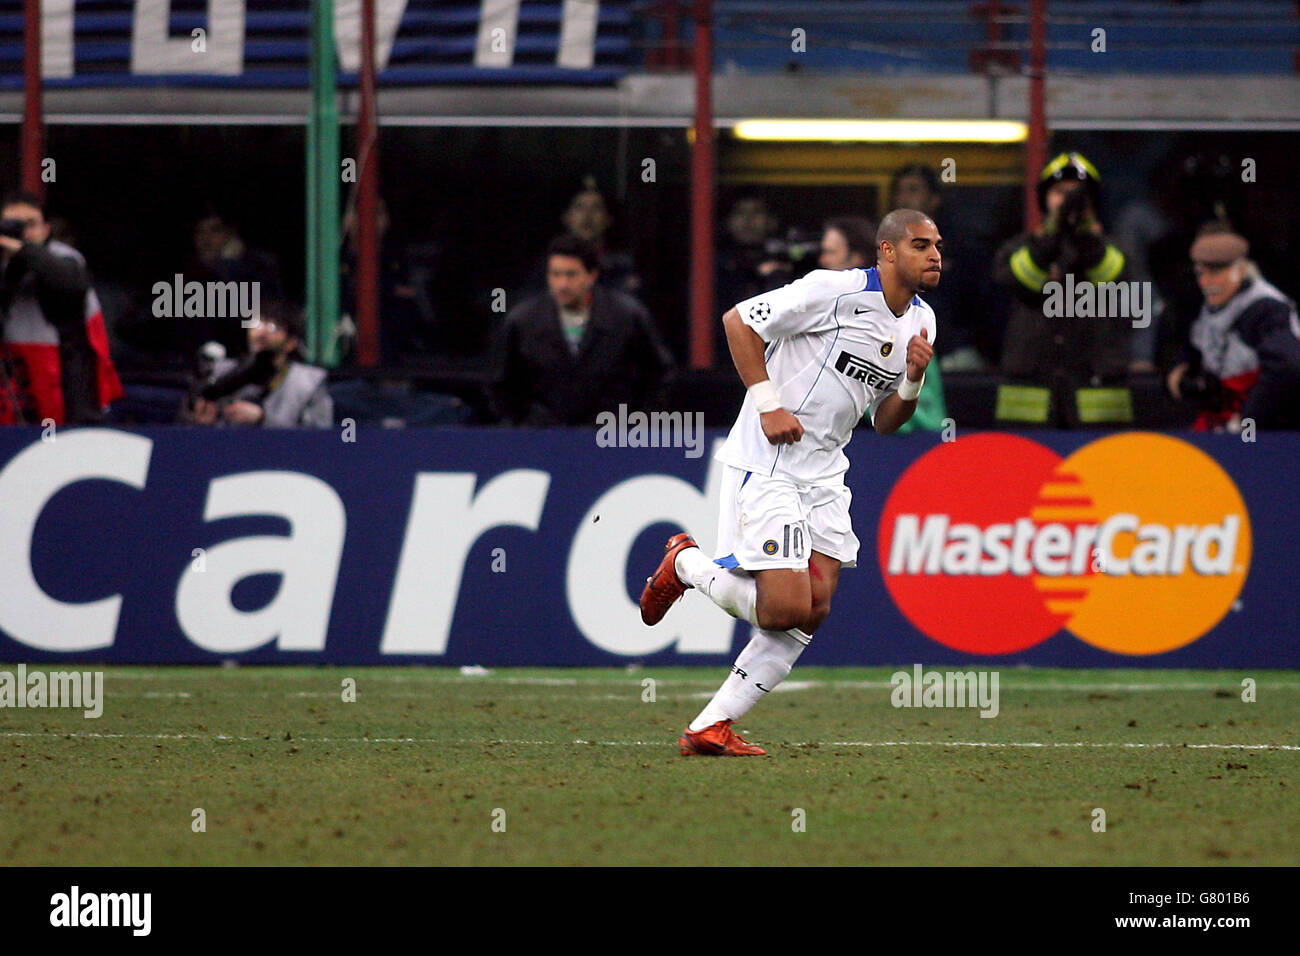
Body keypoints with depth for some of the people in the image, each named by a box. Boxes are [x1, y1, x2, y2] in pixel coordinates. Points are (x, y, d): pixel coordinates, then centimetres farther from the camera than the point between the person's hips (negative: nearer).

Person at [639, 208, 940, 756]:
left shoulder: (920, 321, 11)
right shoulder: (837, 290, -14)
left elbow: (885, 422, 17)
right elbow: (738, 322, -11)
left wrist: (912, 382, -4)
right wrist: (767, 404, -16)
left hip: (823, 473, 8)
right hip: (766, 463, -8)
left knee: (813, 610, -3)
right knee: (787, 608, -16)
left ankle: (709, 729, 2)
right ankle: (685, 564, 12)